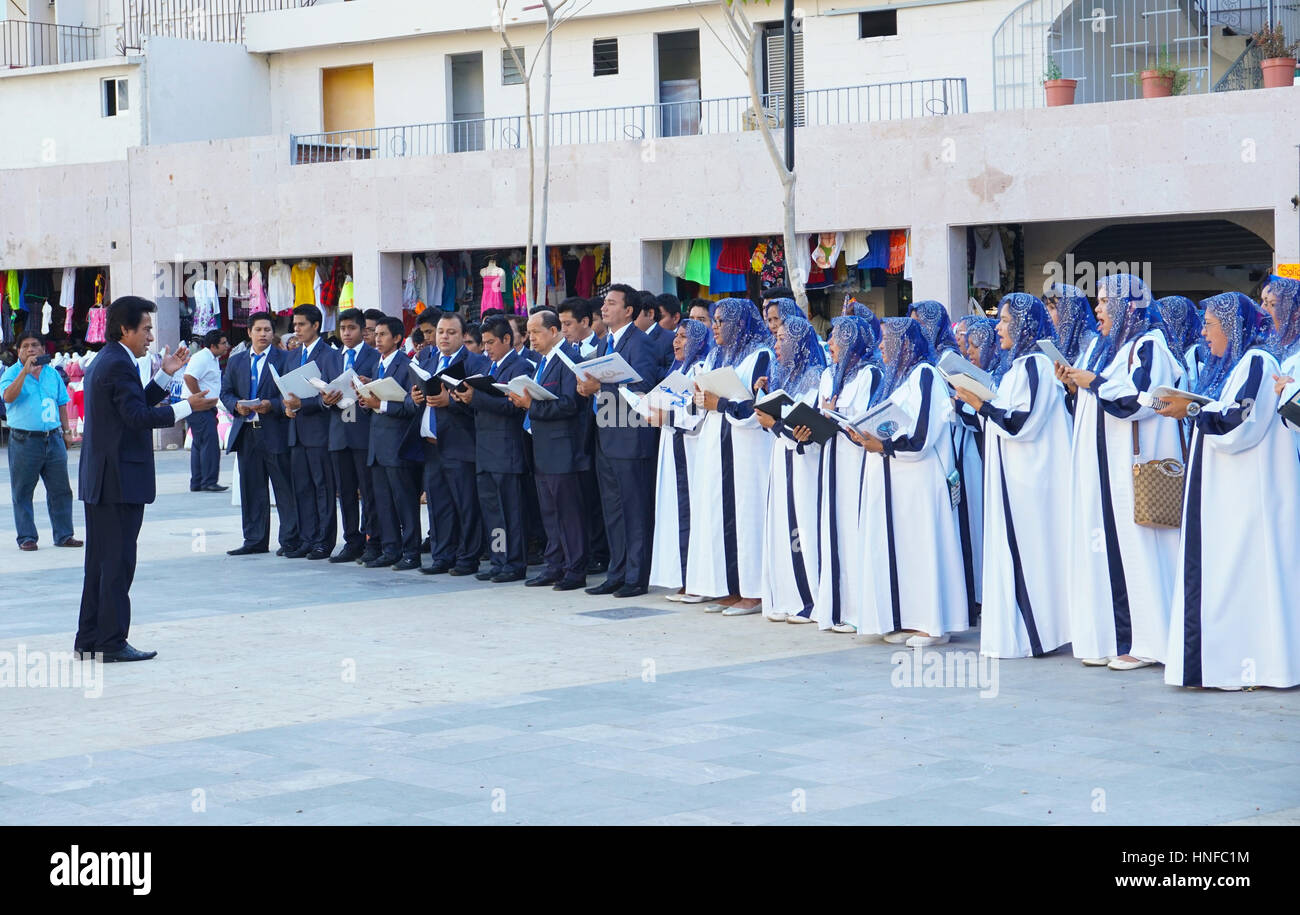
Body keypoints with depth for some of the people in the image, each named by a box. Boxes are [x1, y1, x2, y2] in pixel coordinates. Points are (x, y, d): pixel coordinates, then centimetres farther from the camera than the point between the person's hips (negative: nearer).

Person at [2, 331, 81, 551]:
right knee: (22, 492, 2)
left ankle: (64, 535, 13)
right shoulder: (12, 373, -2)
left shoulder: (52, 374, 12)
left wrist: (66, 430, 16)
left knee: (60, 490, 5)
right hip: (24, 440, -4)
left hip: (53, 439, 4)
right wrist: (25, 371, -25)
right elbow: (8, 396, -21)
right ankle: (26, 538, 9)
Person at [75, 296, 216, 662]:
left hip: (99, 478, 11)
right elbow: (138, 415, -24)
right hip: (120, 478, -11)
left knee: (100, 560, 14)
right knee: (118, 560, -5)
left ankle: (89, 638, 18)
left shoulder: (104, 362, 17)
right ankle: (112, 642, -3)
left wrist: (165, 375, 19)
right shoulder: (118, 365, -16)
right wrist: (187, 407, -20)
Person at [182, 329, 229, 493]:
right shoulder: (202, 358, -15)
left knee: (199, 445, 12)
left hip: (206, 408, 11)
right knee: (210, 444, -13)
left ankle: (196, 483, 17)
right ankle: (208, 482, -13)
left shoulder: (213, 359, 18)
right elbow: (189, 377, -27)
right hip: (200, 408, -11)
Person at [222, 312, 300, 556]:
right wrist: (236, 405, -5)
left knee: (285, 488, -2)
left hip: (276, 433, -4)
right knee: (251, 488, 8)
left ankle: (290, 540, 3)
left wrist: (271, 405, -18)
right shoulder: (235, 361, 15)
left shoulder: (285, 359, 2)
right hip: (246, 433, 4)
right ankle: (254, 541, 14)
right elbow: (226, 392, 15)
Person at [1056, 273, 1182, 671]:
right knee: (1102, 543, 5)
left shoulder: (1148, 345, -7)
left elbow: (1139, 399, -18)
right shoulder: (1101, 345, 17)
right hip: (1099, 463, 8)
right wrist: (1073, 385, 3)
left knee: (1133, 542, -7)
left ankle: (1144, 641, -4)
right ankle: (1109, 637, 8)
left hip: (1131, 463, -8)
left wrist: (1094, 382, -12)